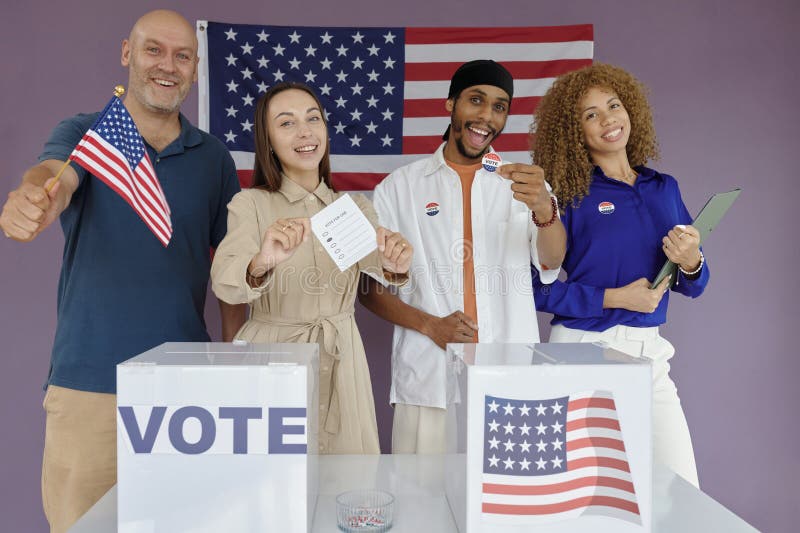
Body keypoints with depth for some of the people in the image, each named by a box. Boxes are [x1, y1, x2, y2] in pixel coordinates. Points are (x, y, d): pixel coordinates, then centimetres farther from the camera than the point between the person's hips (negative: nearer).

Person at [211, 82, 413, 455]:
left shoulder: (355, 207, 7)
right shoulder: (250, 204, -4)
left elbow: (373, 257, -13)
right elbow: (224, 282, -21)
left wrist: (393, 264, -36)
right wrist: (263, 262, -43)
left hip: (340, 362, 3)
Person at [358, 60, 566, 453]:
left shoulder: (523, 183, 8)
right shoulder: (400, 187, 5)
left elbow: (552, 262, -8)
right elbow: (368, 286, 4)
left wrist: (544, 209, -29)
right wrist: (429, 325, -12)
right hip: (427, 385, -1)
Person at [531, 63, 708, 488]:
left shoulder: (664, 189, 8)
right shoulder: (569, 196, -6)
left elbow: (692, 288, 13)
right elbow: (539, 288, -9)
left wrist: (691, 262, -9)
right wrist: (615, 298, -15)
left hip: (649, 353, 5)